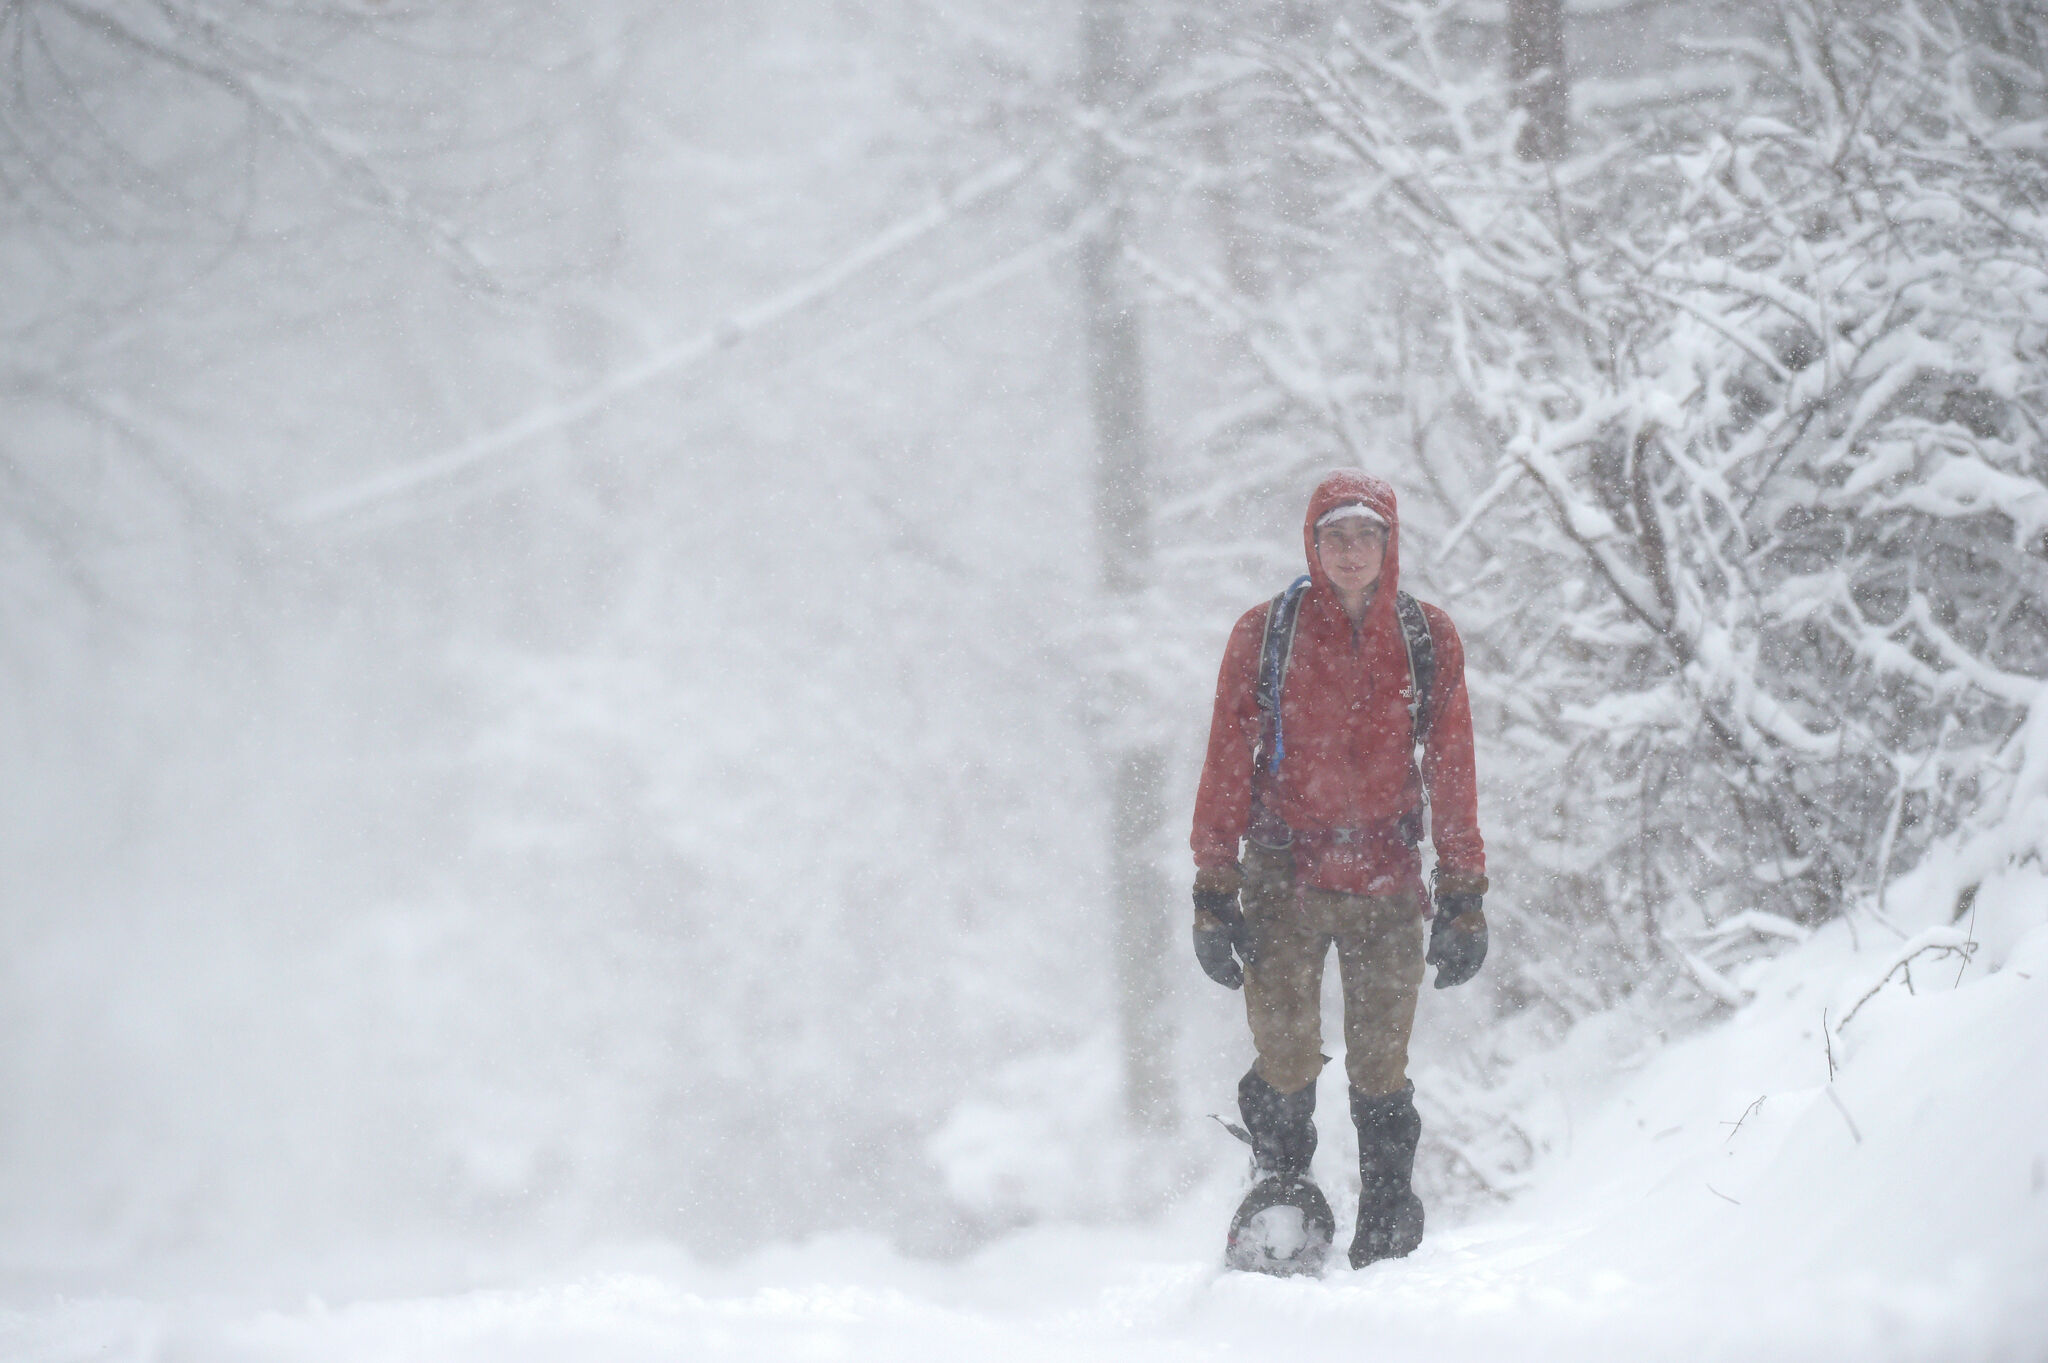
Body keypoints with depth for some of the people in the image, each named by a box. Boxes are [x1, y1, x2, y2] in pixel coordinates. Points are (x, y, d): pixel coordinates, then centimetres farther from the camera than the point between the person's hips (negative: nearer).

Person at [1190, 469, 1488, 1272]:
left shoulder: (1427, 641, 5)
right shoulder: (1265, 634, 1)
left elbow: (1453, 775, 9)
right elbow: (1227, 768, 3)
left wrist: (1464, 897, 5)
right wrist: (1214, 895, -2)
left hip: (1387, 881, 1)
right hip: (1284, 877, -1)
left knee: (1381, 1070, 1)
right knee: (1285, 1061, -7)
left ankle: (1387, 1243, 9)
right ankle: (1281, 1197, 12)